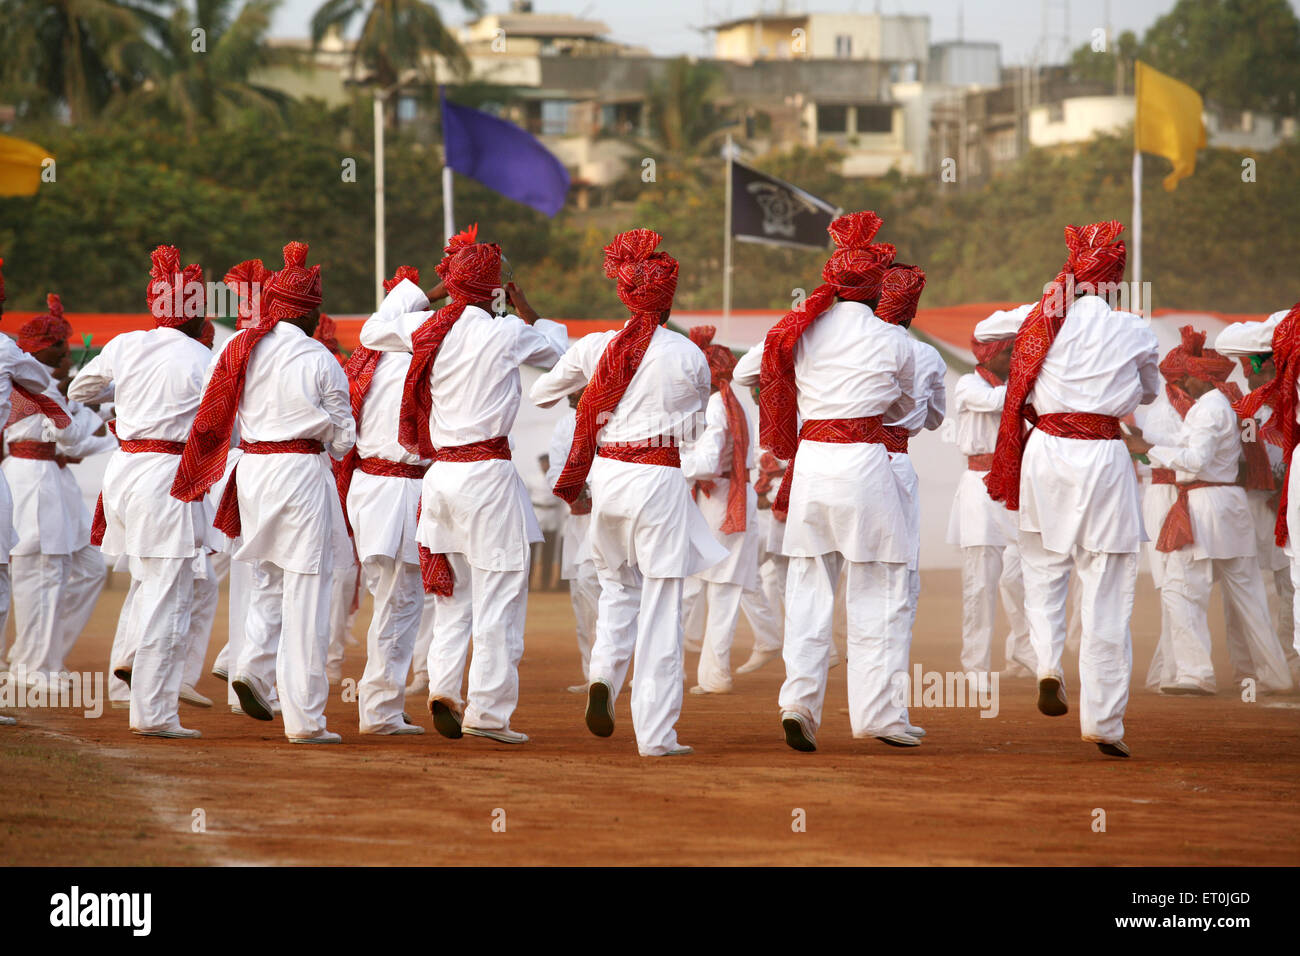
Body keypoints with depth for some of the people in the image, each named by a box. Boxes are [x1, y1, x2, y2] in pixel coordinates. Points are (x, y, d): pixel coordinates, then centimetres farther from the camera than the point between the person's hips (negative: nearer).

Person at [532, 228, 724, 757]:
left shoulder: (594, 347, 0)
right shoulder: (688, 355, -6)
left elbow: (541, 394, 14)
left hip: (605, 472, 3)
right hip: (659, 477, -3)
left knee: (619, 588, 23)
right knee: (660, 605, 1)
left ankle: (603, 674, -4)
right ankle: (656, 733, 1)